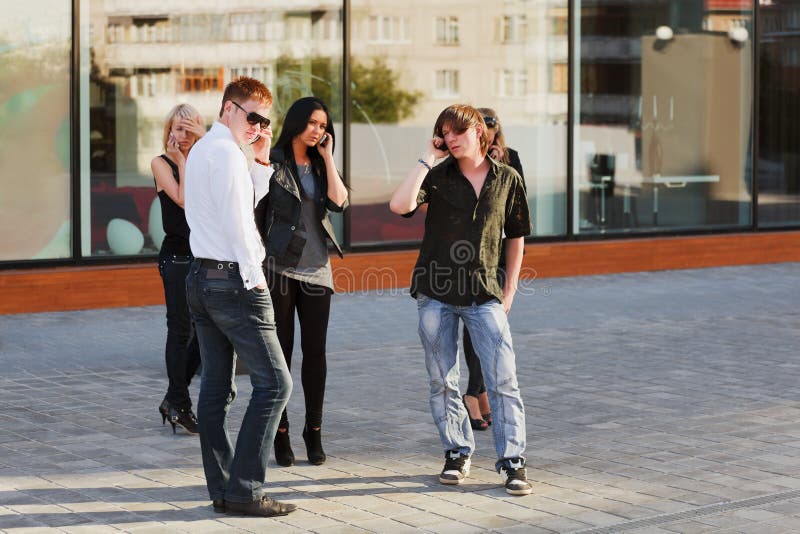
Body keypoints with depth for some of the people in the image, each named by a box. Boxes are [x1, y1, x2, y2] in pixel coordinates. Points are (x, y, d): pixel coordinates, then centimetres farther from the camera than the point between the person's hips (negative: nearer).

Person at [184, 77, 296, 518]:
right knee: (273, 382, -8)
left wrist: (262, 161, 13)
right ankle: (244, 491, -10)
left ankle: (221, 490, 13)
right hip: (233, 281, -10)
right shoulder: (226, 154, -13)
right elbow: (237, 222, -18)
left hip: (201, 278, 10)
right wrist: (254, 278, -11)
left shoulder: (200, 151, 19)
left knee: (216, 386, 10)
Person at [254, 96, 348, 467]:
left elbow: (339, 201, -5)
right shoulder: (272, 162, -3)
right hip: (279, 267, -4)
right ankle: (280, 433, 9)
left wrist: (327, 157, -3)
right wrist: (257, 262, -9)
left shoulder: (320, 166, 13)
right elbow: (255, 215, -4)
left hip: (315, 267, 4)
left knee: (315, 351, 4)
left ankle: (314, 430, 14)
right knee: (281, 350, 1)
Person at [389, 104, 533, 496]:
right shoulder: (438, 177, 0)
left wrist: (509, 291, 7)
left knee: (503, 380, -7)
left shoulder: (507, 180, 4)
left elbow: (515, 237, 13)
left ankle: (512, 462, -2)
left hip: (484, 294, 0)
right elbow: (400, 205, -19)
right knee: (443, 382, 7)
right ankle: (457, 454, 21)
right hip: (436, 294, 1)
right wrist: (426, 160, -13)